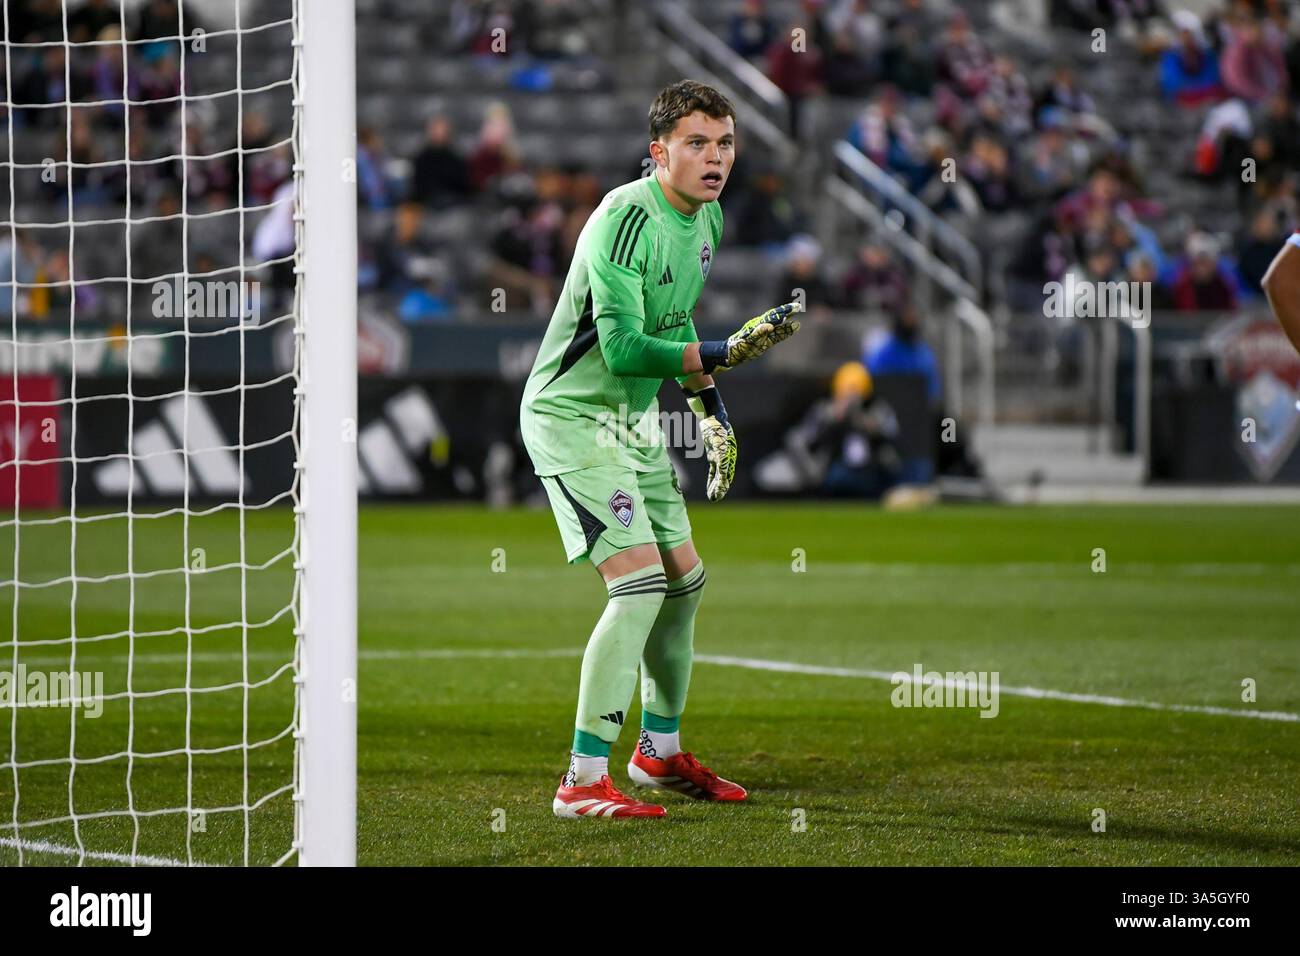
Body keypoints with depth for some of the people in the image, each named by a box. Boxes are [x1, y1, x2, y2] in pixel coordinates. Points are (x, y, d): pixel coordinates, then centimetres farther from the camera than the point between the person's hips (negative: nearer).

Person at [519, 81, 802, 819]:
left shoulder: (707, 219, 5)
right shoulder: (627, 218, -24)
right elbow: (622, 347, -31)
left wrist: (712, 408, 17)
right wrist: (724, 355, -35)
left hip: (633, 419, 10)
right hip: (571, 415, -10)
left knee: (685, 580, 16)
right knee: (640, 583, -19)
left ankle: (661, 750, 36)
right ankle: (583, 782, -17)